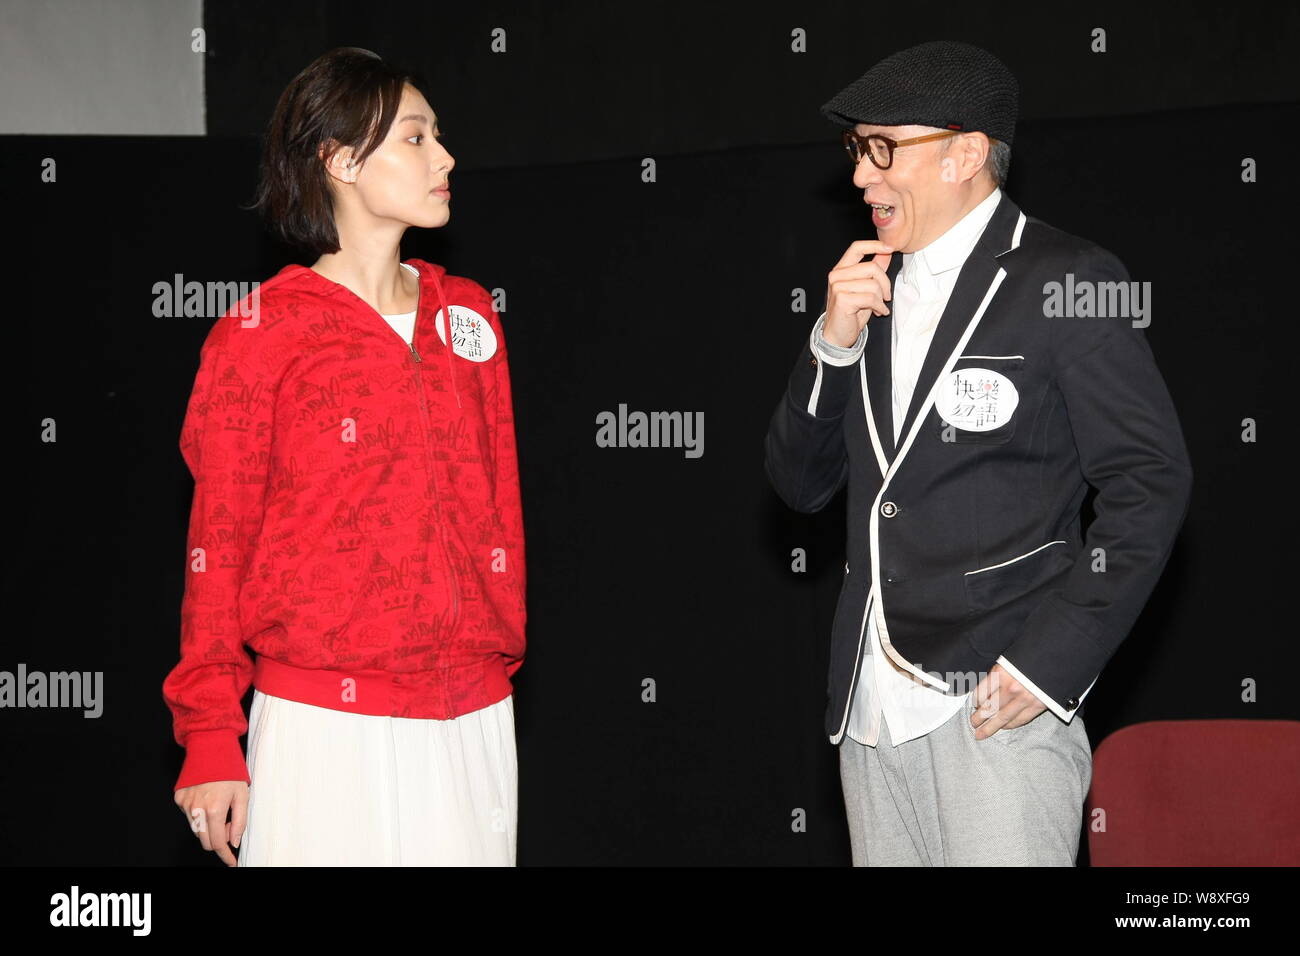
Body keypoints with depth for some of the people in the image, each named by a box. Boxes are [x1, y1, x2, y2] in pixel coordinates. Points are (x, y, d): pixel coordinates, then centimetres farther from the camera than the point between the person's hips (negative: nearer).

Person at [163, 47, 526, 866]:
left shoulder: (469, 316, 12)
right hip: (328, 727, -4)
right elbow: (219, 543, -3)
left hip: (471, 720, 5)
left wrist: (504, 659, 12)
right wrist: (211, 738, -6)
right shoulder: (263, 334, -3)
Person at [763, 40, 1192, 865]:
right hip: (872, 704, 6)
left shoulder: (1065, 281, -4)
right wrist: (833, 342, -2)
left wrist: (1049, 664, -14)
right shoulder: (871, 288, 15)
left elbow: (1152, 483, -8)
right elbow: (801, 485, 15)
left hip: (999, 704, -6)